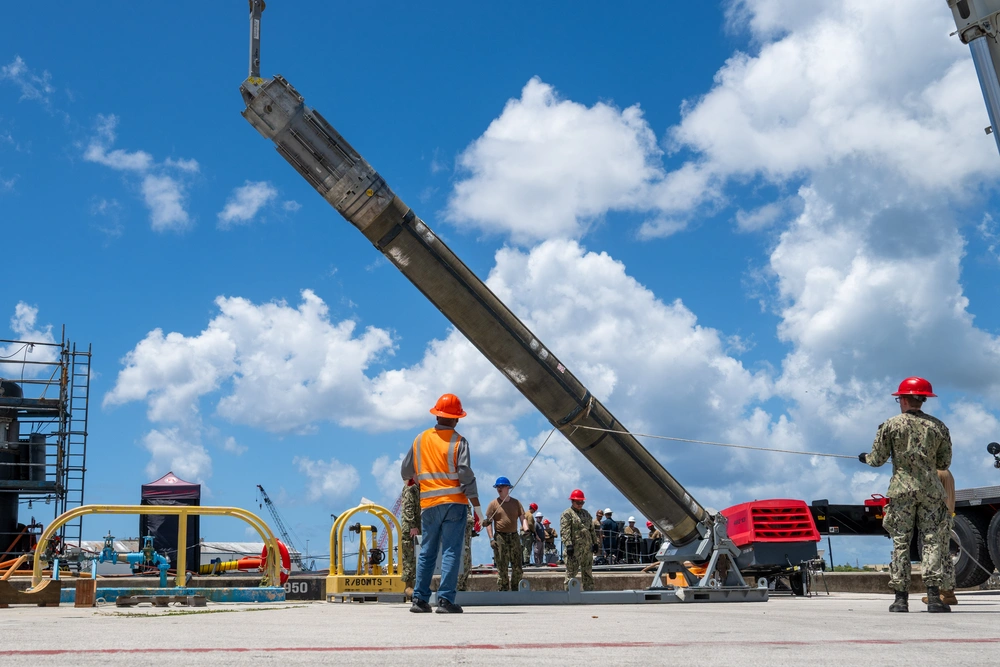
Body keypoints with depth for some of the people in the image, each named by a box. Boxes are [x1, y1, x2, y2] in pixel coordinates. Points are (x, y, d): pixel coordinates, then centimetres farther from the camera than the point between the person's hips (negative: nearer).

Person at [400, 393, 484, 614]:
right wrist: (476, 505, -8)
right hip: (453, 502, -4)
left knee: (427, 552, 12)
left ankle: (419, 599, 10)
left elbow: (405, 472, 14)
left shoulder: (420, 439, 8)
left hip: (429, 504, 4)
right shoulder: (458, 442, -4)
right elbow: (465, 474, -11)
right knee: (451, 552, -2)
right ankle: (445, 599, -7)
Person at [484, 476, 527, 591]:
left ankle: (514, 590, 14)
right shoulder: (494, 503, 3)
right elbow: (488, 522, 0)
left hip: (514, 536, 3)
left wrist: (526, 529, -12)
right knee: (502, 568, -5)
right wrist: (491, 538, -9)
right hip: (500, 537, -3)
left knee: (517, 568, 3)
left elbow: (522, 518, 9)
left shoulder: (516, 502, 11)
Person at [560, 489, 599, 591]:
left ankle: (589, 591, 18)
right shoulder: (567, 514, -5)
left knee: (588, 572, 12)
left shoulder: (586, 513, 18)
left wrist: (595, 543, 14)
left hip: (587, 548, 7)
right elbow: (564, 531, -14)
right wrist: (568, 544, -22)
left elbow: (592, 529, 21)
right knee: (571, 571, -4)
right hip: (575, 548, -7)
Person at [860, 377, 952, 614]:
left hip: (902, 490, -1)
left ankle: (901, 598, 1)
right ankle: (933, 596, -8)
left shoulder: (890, 425, -1)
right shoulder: (938, 426, 5)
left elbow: (877, 460, 2)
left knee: (900, 543, 3)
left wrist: (865, 457, 24)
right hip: (931, 490, 1)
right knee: (932, 541, 2)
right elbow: (944, 463, 11)